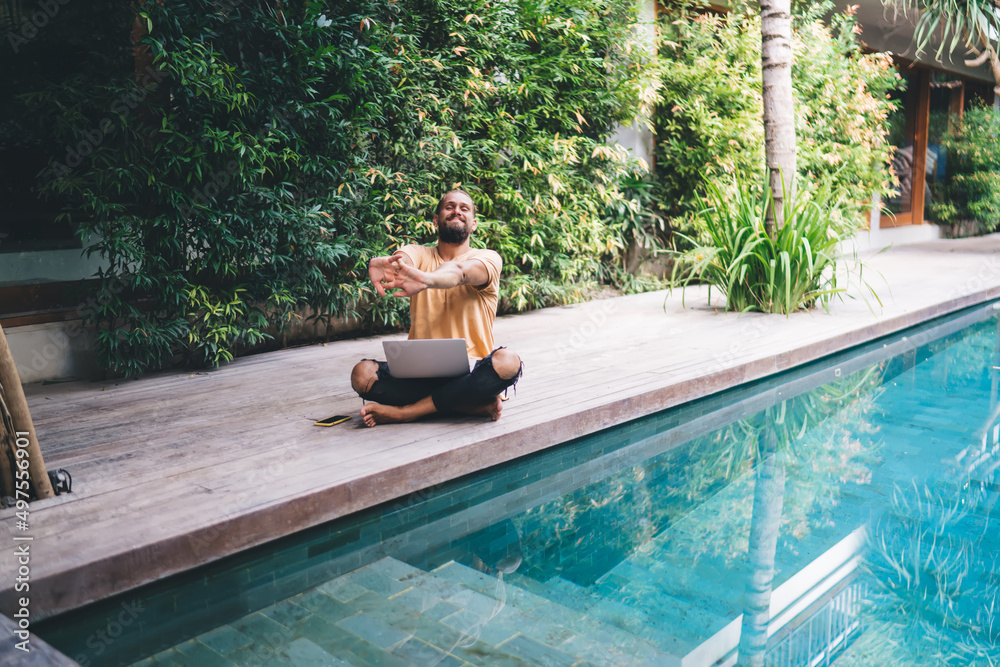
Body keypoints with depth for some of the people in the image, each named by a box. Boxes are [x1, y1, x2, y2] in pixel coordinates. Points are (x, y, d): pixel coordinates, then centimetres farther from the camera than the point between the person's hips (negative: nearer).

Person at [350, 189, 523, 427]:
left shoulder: (488, 258, 3)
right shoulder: (417, 254, 11)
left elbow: (460, 272, -22)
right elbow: (399, 261, -16)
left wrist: (426, 279, -46)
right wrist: (380, 264, -43)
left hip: (470, 373, -2)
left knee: (507, 362, -33)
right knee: (362, 374, -23)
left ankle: (404, 412, -25)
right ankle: (475, 405, -21)